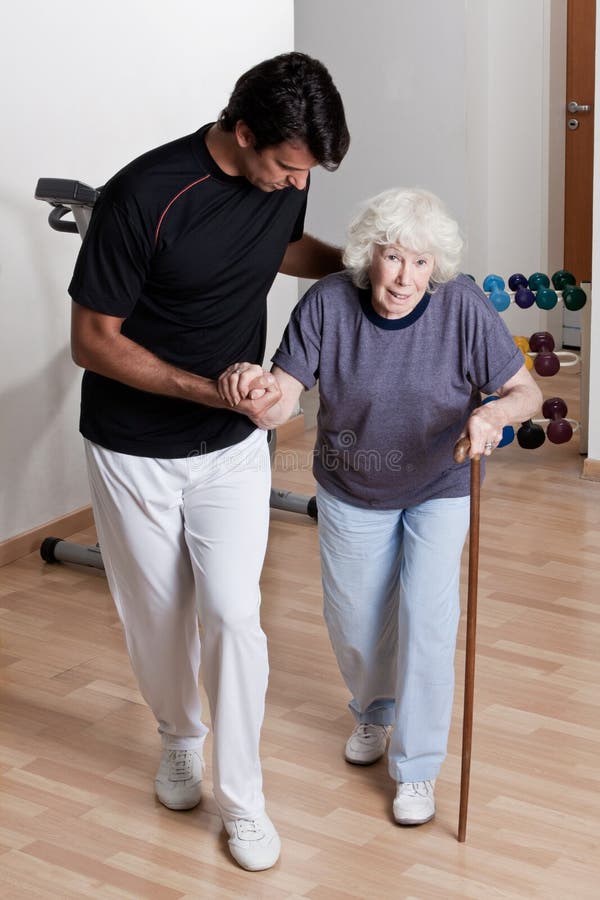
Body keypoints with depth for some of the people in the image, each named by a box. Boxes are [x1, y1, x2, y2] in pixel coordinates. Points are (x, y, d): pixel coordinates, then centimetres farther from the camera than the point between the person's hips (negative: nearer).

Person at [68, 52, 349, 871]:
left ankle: (241, 797, 13)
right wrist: (209, 389, -29)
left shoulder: (283, 178, -8)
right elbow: (92, 340, -20)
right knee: (157, 617, 12)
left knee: (233, 616, -2)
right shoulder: (144, 196, -26)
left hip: (233, 445, 3)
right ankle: (180, 739, 40)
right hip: (134, 449, -3)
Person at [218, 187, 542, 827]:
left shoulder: (462, 307, -24)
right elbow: (280, 406, -26)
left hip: (439, 490, -2)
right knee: (352, 618, 14)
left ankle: (416, 767, 13)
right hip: (350, 490, 2)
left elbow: (526, 391, -18)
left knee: (426, 617, -7)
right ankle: (375, 709, 48)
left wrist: (494, 415, -41)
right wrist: (251, 390, -50)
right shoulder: (328, 304, -22)